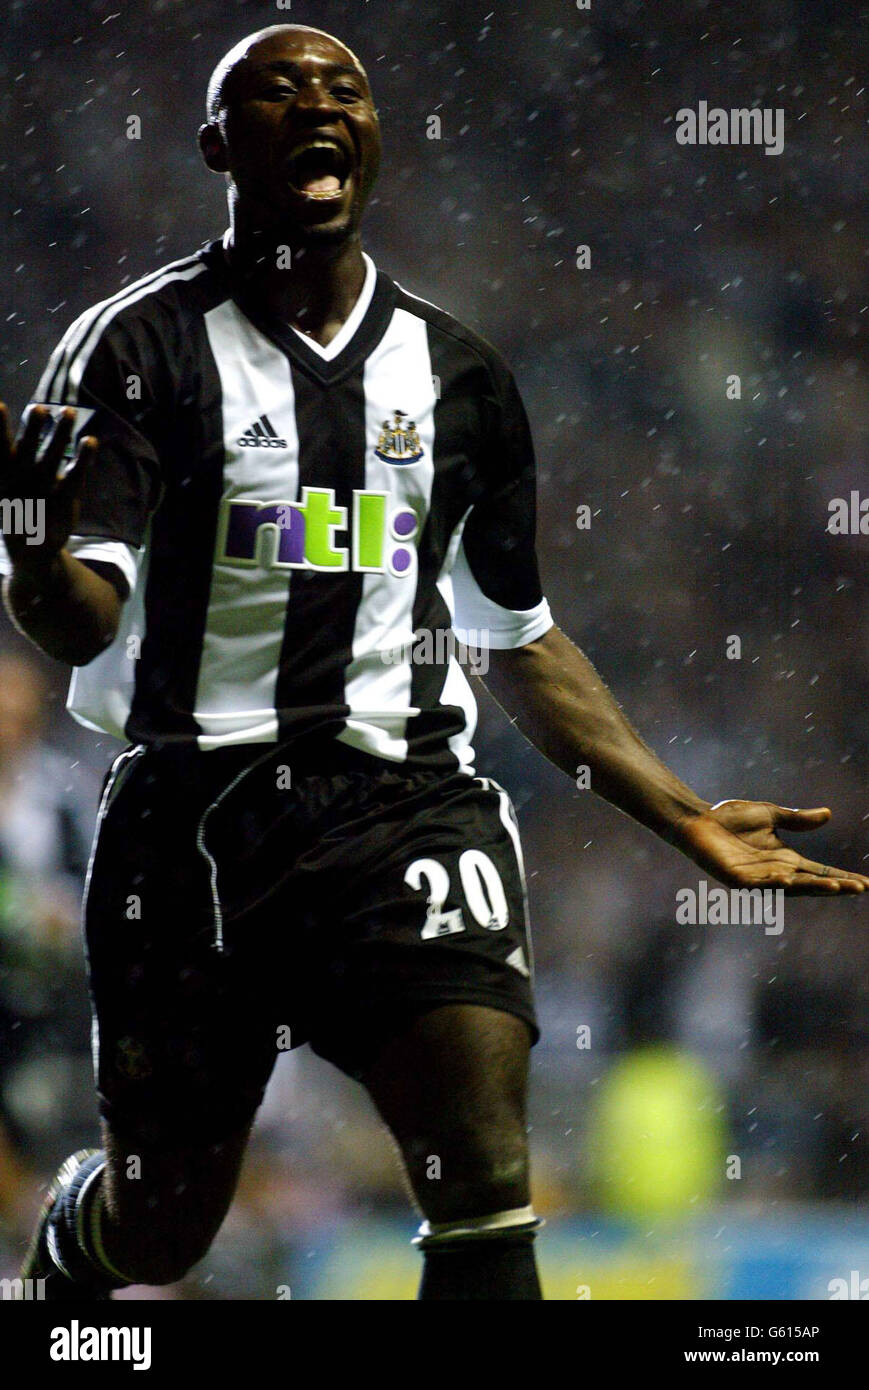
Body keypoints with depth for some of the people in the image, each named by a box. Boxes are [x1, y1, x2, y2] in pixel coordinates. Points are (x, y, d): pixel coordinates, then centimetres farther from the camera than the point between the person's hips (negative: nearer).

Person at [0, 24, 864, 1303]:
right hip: (199, 809, -2)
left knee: (483, 1169, -19)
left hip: (405, 800, 2)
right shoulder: (142, 347, -3)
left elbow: (521, 640, 22)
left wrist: (686, 821, 17)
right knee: (162, 1221, 10)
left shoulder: (454, 373, 12)